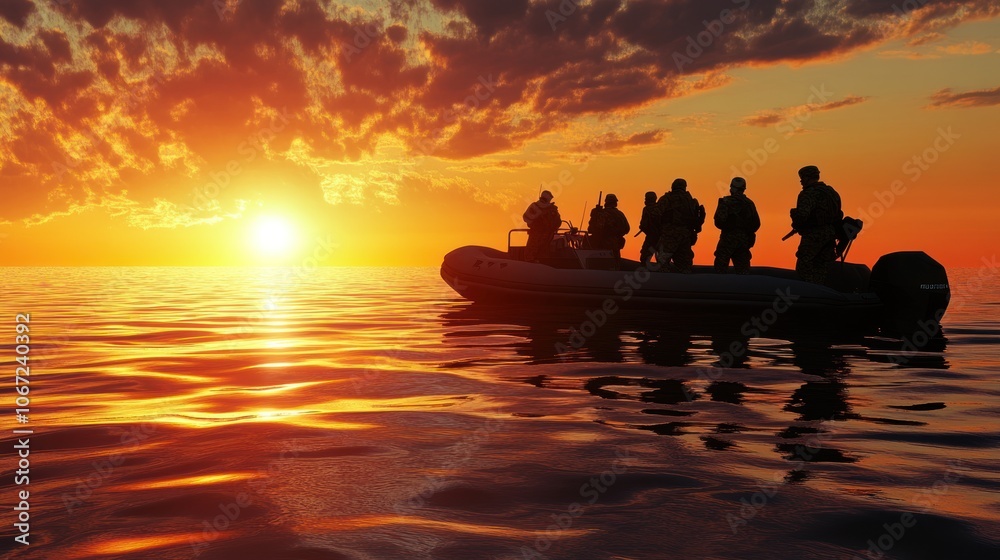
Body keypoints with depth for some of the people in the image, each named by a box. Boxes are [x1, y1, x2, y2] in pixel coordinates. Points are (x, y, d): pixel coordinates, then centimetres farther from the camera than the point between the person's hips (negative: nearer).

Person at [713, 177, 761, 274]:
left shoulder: (726, 201, -9)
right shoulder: (749, 203, 6)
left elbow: (719, 221, -16)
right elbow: (756, 223, 7)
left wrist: (725, 228, 5)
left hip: (728, 238, -5)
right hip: (744, 240, 5)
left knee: (720, 267, 1)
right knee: (743, 269, 10)